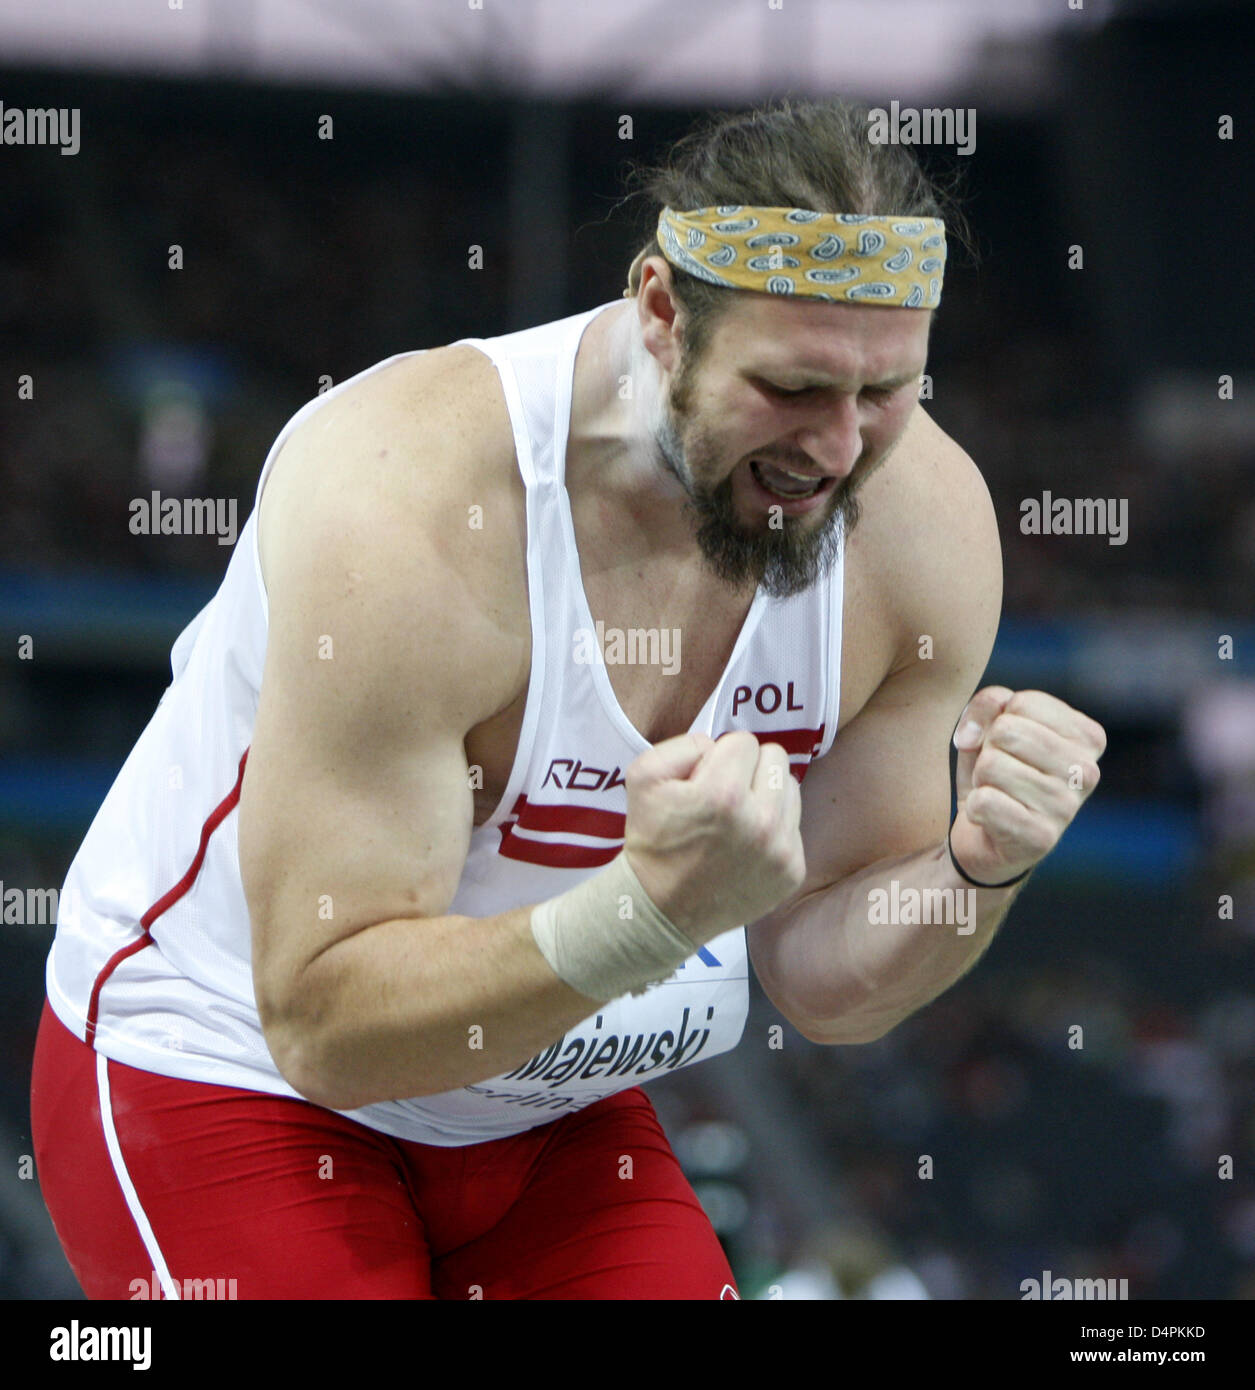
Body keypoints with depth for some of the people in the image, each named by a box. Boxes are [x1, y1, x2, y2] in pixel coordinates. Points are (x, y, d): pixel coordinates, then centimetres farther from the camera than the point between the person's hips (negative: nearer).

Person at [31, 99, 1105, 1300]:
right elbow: (321, 1020, -31)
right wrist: (653, 908, -44)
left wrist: (980, 871, -24)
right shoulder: (409, 506, -32)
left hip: (554, 1112, 6)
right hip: (230, 1074, -5)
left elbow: (822, 981, -3)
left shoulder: (922, 521, -13)